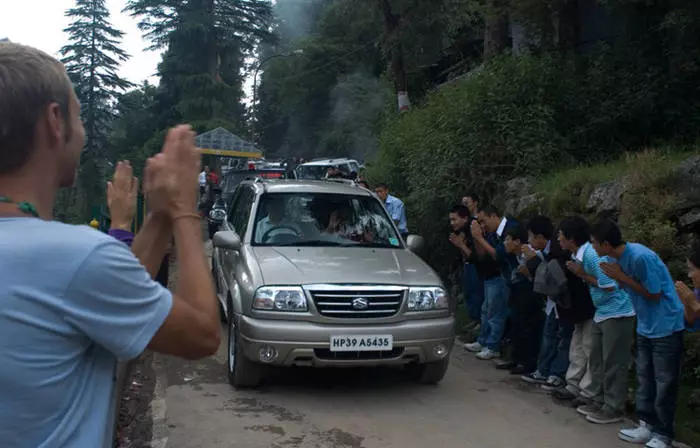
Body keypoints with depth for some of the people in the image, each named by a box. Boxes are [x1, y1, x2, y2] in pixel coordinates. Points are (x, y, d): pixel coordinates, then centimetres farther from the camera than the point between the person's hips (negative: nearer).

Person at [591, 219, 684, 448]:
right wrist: (617, 279, -10)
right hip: (646, 327, 9)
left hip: (665, 328, -9)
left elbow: (654, 294, -20)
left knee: (664, 384, 2)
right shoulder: (620, 257, 0)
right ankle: (647, 425, 26)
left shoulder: (641, 257, -26)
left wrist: (622, 277, -21)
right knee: (645, 379, 15)